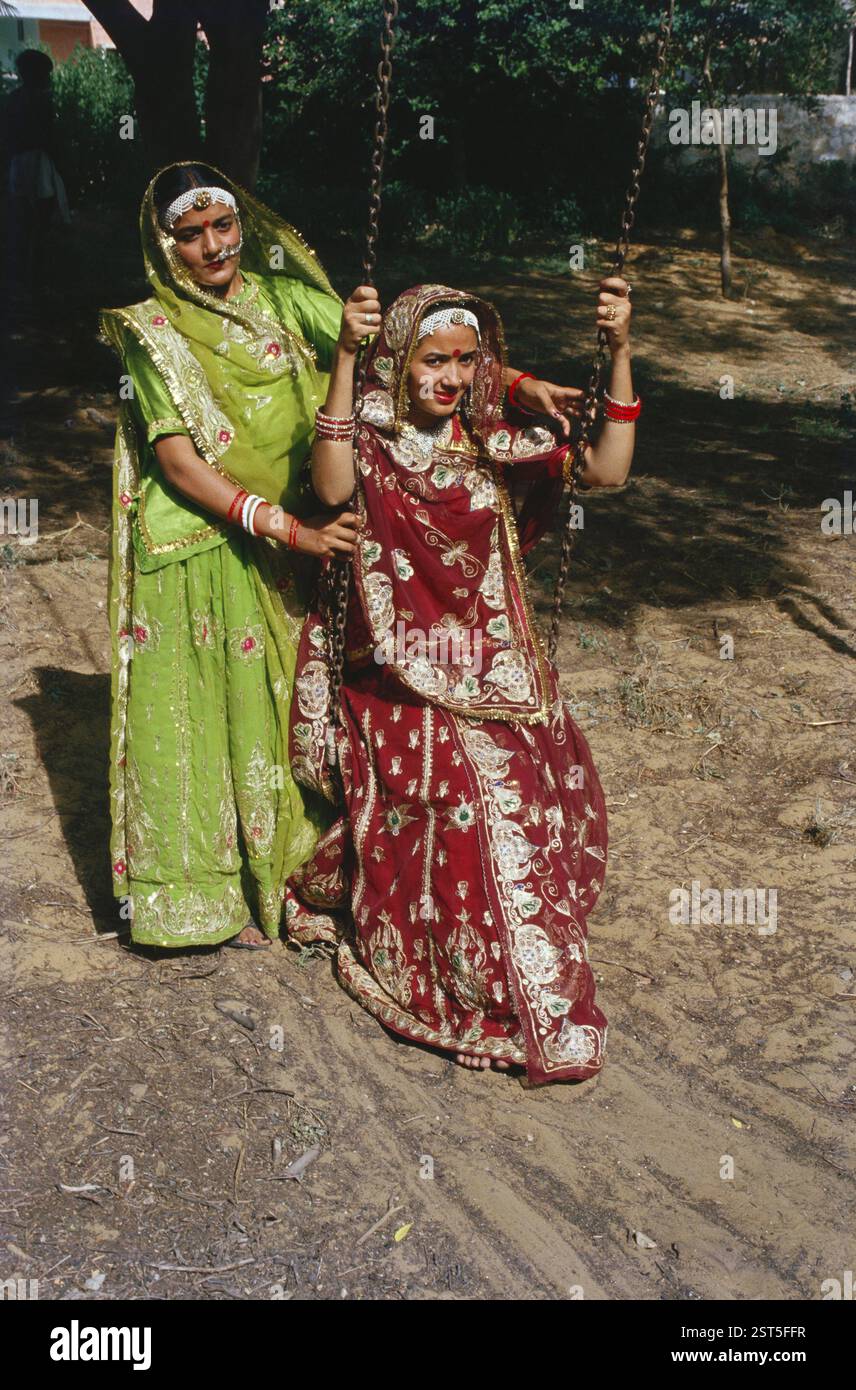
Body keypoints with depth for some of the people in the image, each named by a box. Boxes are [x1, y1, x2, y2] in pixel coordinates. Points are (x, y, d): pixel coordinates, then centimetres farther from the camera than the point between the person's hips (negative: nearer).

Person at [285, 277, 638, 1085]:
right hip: (402, 676, -4)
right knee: (470, 816, -10)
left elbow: (606, 470, -8)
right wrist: (343, 358, -33)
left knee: (528, 801, -1)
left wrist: (620, 353, -18)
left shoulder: (495, 446, 5)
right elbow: (332, 488, -29)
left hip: (494, 668, 4)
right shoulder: (371, 440, -4)